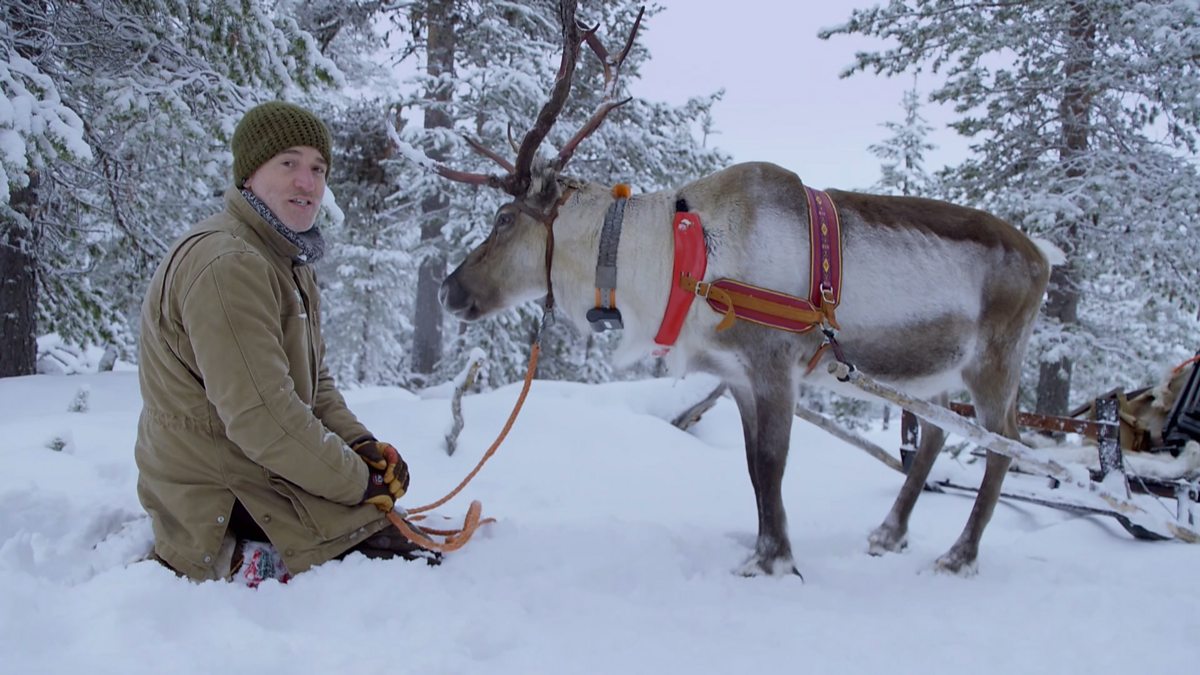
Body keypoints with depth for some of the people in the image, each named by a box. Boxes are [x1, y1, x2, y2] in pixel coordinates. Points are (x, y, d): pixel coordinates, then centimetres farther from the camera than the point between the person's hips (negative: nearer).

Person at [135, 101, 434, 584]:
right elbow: (260, 416, -26)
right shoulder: (227, 265, -21)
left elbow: (315, 383, 16)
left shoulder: (288, 263, 15)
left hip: (260, 478, 10)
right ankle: (232, 567, -6)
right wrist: (360, 482, -16)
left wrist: (361, 445, -2)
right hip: (223, 506, -10)